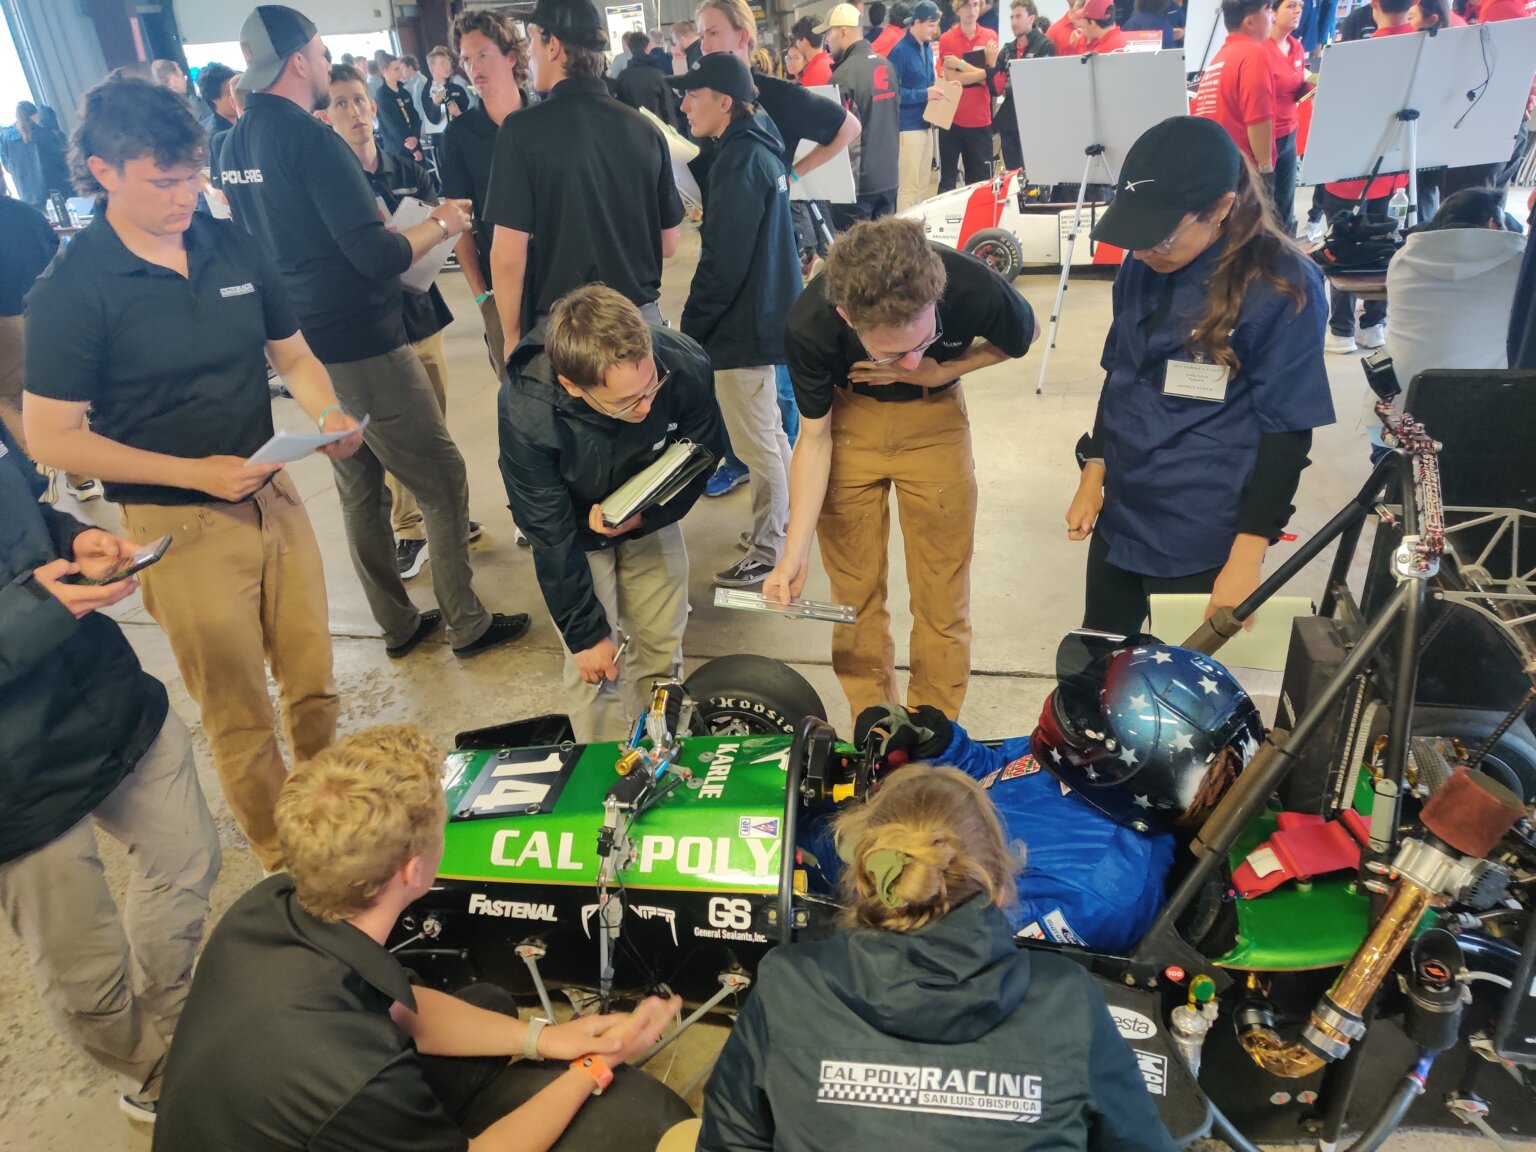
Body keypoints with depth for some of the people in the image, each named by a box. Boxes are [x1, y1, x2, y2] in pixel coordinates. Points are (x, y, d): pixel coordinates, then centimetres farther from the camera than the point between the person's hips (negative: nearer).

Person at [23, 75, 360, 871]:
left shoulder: (232, 247, 2)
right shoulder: (70, 290, -12)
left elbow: (292, 355, 11)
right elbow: (51, 438, -11)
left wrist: (329, 416, -10)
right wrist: (194, 472, -19)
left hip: (273, 497, 5)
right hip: (180, 527, -4)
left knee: (313, 680, 16)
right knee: (239, 717, 8)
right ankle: (289, 866, 29)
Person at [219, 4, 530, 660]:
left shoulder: (235, 145, 8)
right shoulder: (310, 139, -17)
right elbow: (376, 256, -22)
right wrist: (440, 225, -5)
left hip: (299, 346, 9)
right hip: (361, 347, -8)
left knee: (358, 488, 15)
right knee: (443, 480, 3)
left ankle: (398, 625, 26)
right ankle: (466, 624, 12)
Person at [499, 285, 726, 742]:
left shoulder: (686, 366, -33)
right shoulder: (525, 411, -37)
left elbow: (704, 454, -10)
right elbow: (550, 537, -24)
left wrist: (644, 514, -25)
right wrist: (586, 633, -15)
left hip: (650, 515, 2)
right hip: (572, 530, -2)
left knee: (662, 646, 9)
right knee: (593, 668, -4)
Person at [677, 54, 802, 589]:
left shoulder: (741, 161, -19)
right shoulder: (761, 149, 11)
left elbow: (723, 261, -23)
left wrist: (691, 328, -15)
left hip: (743, 326, -10)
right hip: (768, 312, 10)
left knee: (756, 444, -1)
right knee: (770, 432, 20)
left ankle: (768, 553, 11)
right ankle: (783, 528, 34)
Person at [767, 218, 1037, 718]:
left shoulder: (976, 290, -33)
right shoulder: (809, 326, -32)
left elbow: (1025, 335, -7)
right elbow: (815, 437, -16)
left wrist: (940, 371, -23)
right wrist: (794, 555, -23)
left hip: (934, 419, 0)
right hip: (850, 418, 0)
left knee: (942, 596, 4)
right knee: (855, 590, 8)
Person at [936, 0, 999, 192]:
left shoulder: (990, 37, 5)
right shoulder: (947, 39, -1)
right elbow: (951, 79, -11)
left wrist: (961, 64, -12)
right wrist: (982, 72, -14)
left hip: (981, 120, 2)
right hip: (952, 119, -2)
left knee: (982, 180, 3)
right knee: (947, 179, 3)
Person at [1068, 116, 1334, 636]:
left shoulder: (1282, 288, -15)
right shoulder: (1141, 267, 1)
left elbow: (1286, 431, -13)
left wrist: (1246, 557, -16)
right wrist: (1093, 475, 12)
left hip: (1201, 537, -6)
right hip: (1118, 512, 6)